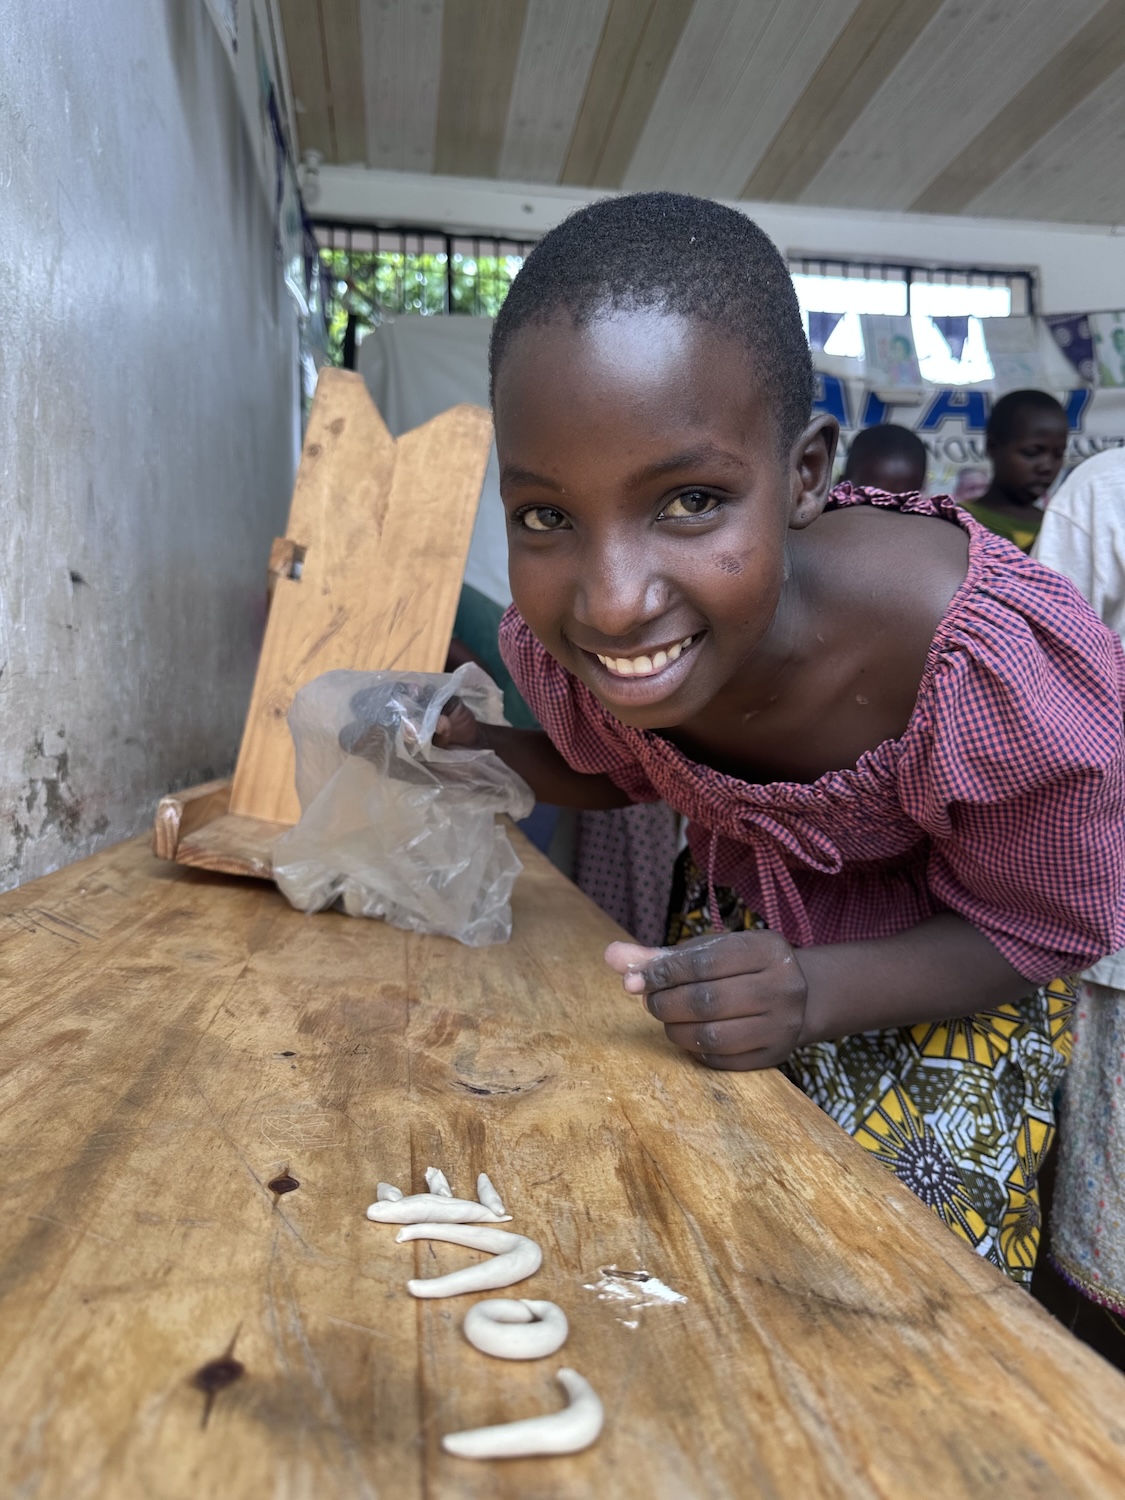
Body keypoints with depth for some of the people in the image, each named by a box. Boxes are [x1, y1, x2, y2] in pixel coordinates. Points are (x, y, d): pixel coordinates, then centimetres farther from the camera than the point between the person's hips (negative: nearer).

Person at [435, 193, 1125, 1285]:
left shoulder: (1007, 663, -39)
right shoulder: (569, 635, -26)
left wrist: (812, 993, -39)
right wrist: (479, 751, -20)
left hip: (944, 975, -2)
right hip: (732, 918, 3)